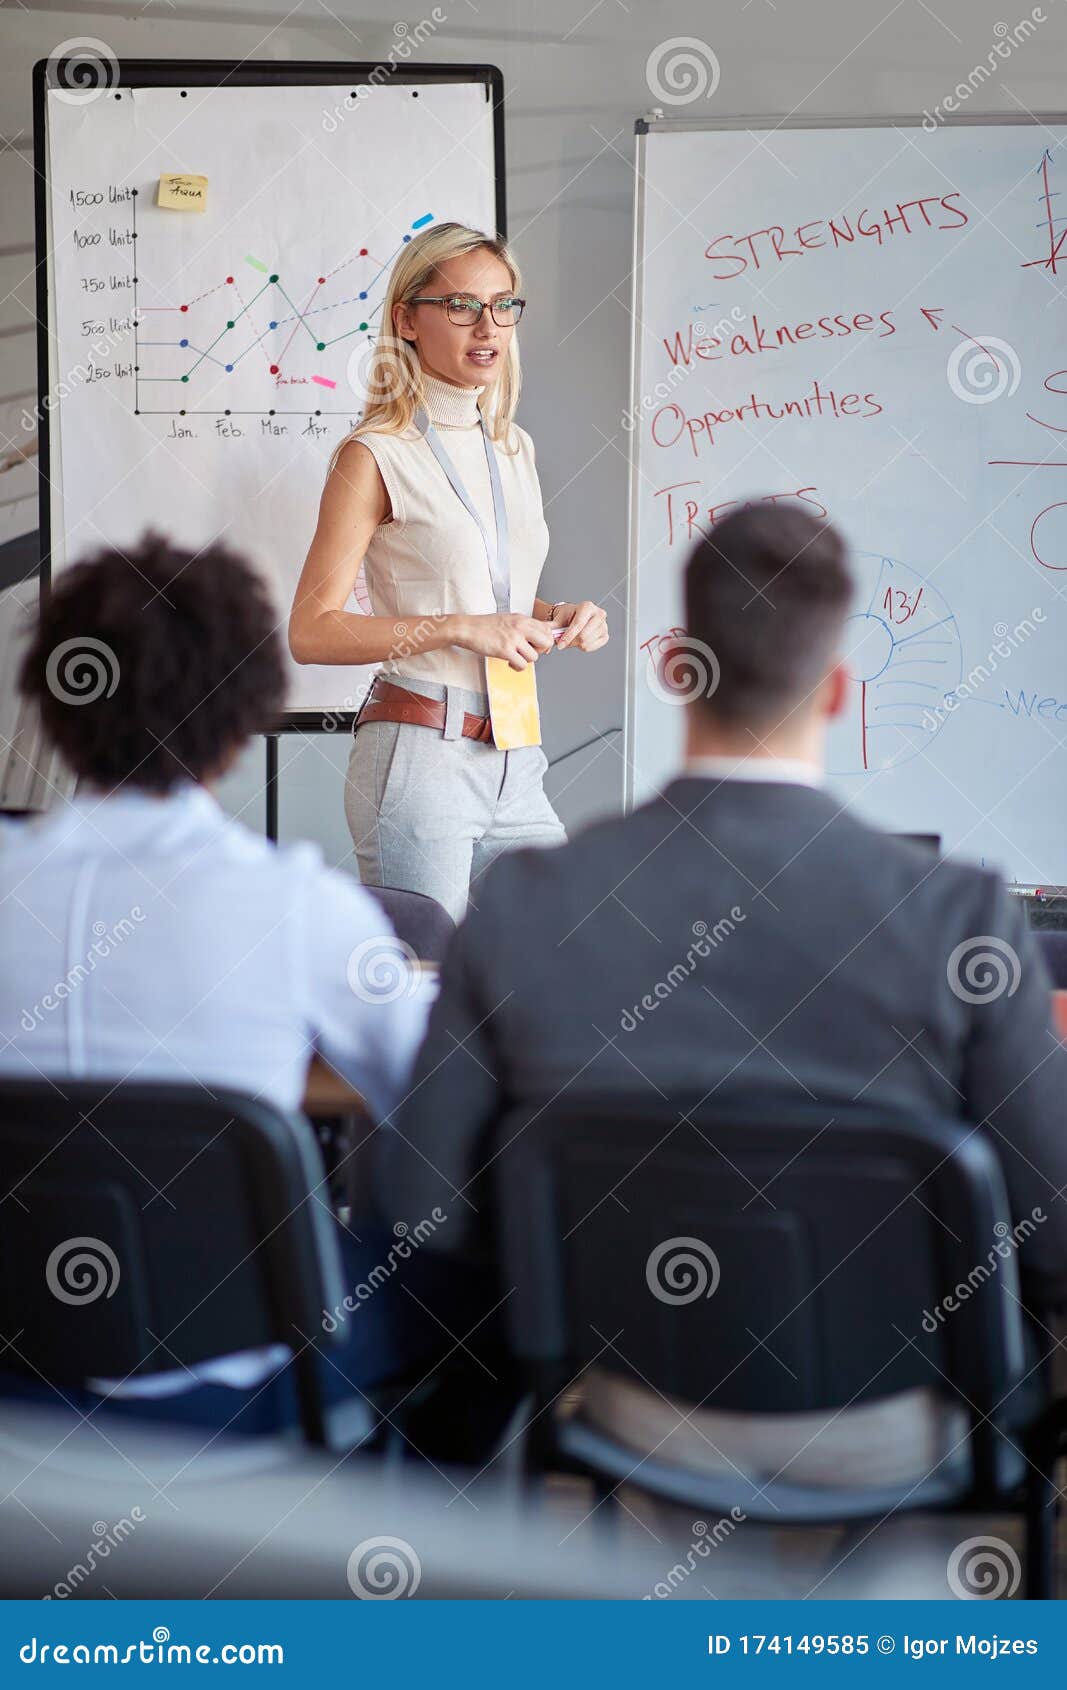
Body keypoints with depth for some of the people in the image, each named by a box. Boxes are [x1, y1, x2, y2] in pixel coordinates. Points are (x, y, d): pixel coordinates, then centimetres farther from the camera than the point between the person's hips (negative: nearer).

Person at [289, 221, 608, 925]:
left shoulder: (515, 448, 14)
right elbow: (311, 632, -12)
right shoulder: (376, 457, -7)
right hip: (420, 758, -7)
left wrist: (558, 616, 5)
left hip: (515, 766, 7)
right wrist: (460, 628, -18)